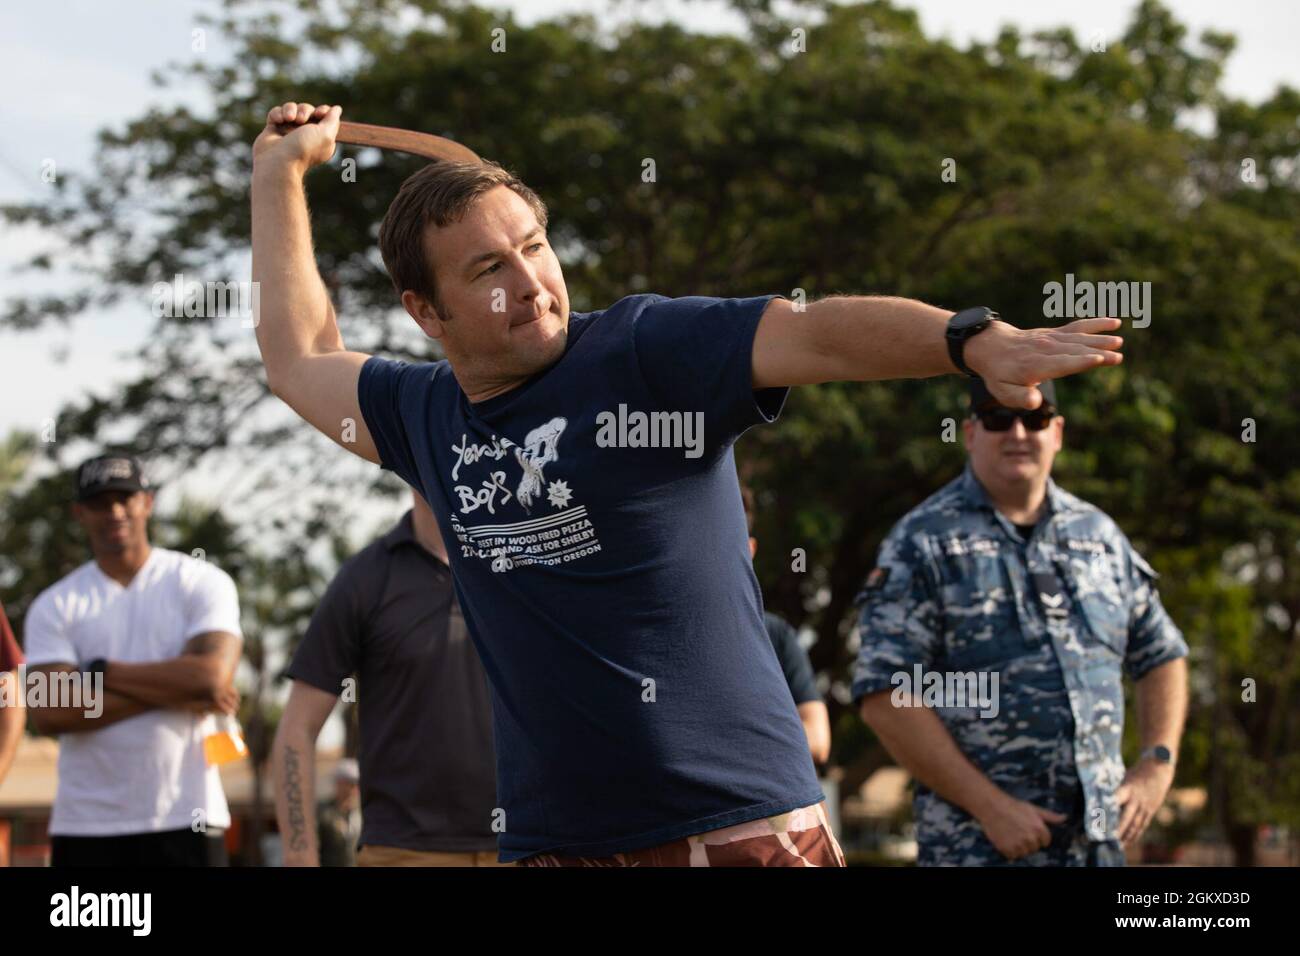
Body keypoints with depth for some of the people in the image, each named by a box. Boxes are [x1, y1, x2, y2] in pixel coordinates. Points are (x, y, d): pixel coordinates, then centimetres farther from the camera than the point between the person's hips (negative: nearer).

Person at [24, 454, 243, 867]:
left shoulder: (201, 582, 3)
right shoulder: (54, 605, 6)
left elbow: (213, 675, -13)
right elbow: (48, 712, -8)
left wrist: (103, 673, -8)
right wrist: (171, 691, -11)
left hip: (185, 819, -2)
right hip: (85, 826, 2)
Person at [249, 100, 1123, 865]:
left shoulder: (645, 350, -6)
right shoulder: (428, 415, 11)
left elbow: (817, 334, -19)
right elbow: (300, 358, 28)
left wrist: (976, 340, -36)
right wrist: (280, 172, 31)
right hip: (555, 841, 5)